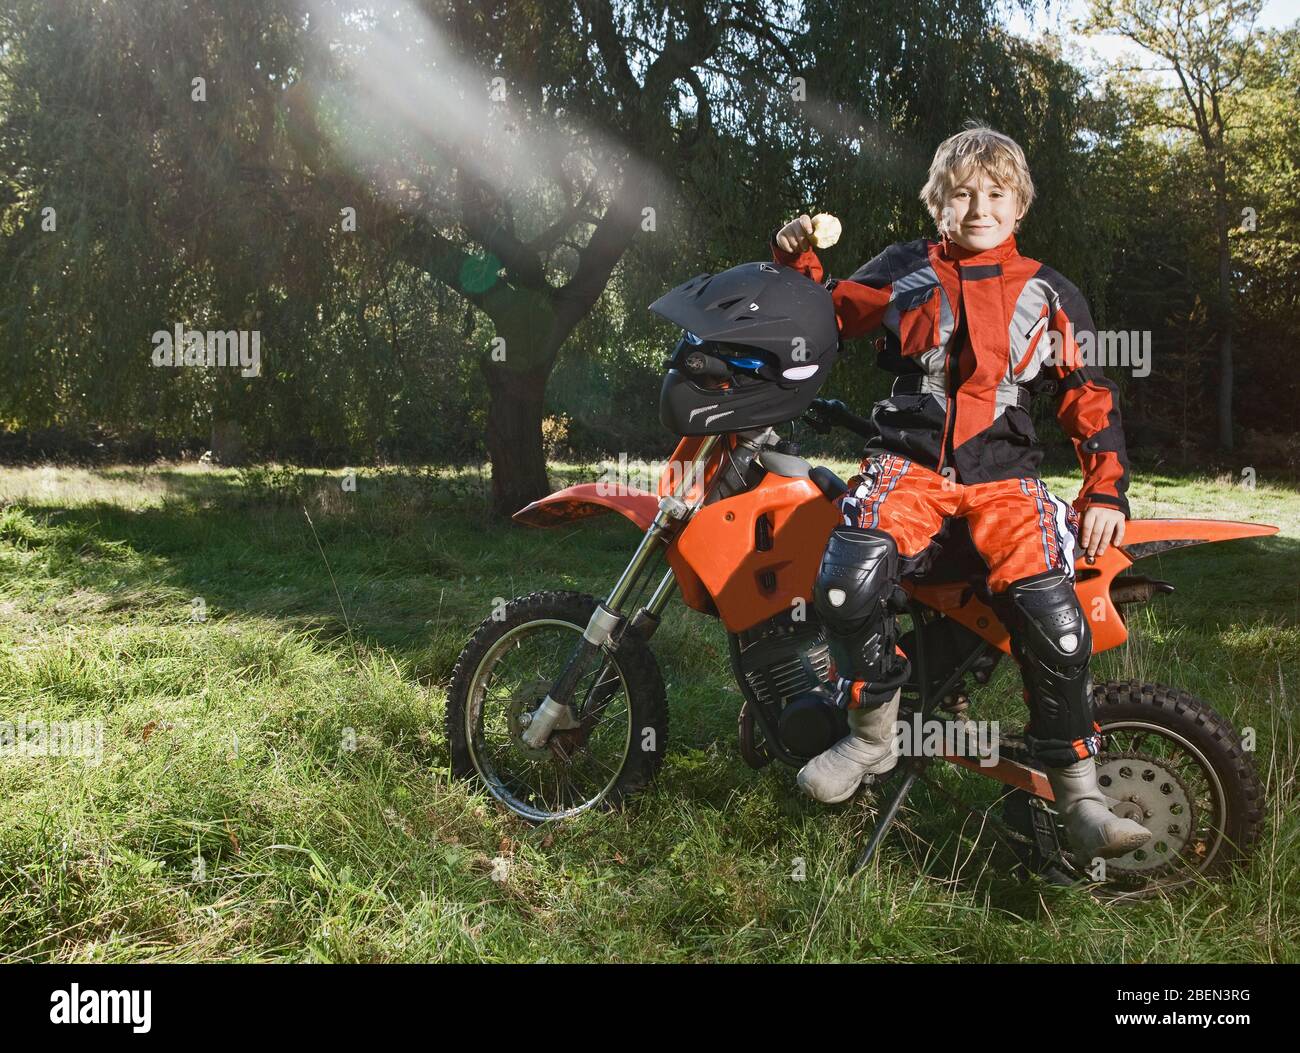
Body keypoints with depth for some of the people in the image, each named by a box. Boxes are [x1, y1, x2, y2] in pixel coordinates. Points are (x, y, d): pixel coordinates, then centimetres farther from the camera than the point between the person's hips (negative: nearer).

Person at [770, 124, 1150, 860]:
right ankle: (872, 738, -7)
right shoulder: (903, 272, 12)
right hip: (909, 460, 0)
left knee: (1053, 618, -22)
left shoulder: (1049, 295, 13)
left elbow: (1090, 395, 12)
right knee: (851, 578, -30)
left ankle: (1081, 796, -4)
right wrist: (799, 263, 1)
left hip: (1005, 474, 1)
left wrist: (1107, 489, 1)